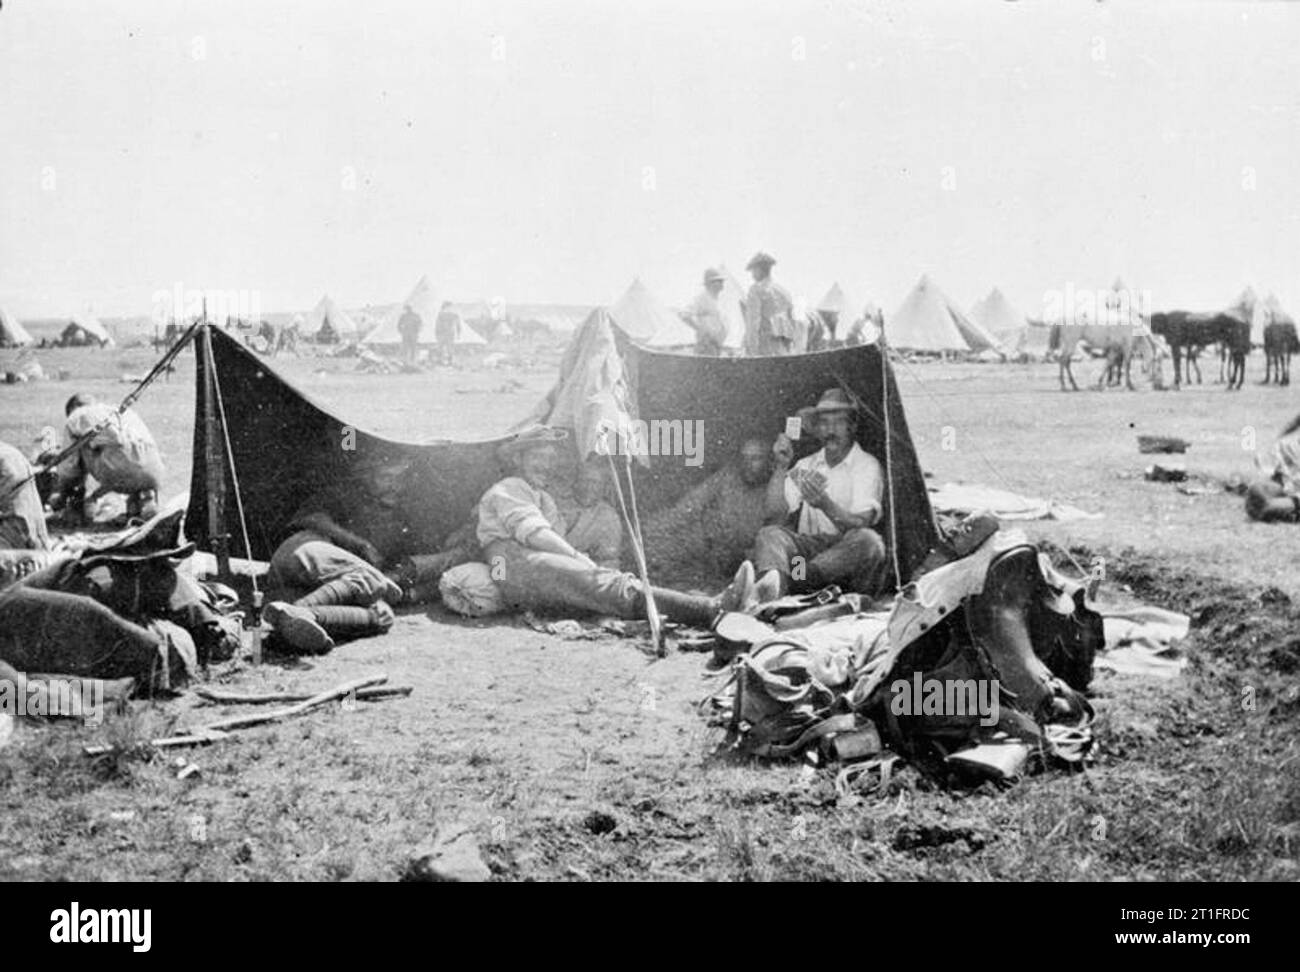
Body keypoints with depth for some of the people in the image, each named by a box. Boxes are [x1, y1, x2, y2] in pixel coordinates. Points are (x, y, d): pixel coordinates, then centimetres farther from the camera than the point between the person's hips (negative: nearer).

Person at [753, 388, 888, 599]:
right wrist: (780, 469, -7)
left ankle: (783, 581, -47)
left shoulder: (867, 465, 3)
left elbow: (860, 525, -13)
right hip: (810, 548, 3)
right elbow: (775, 517, 4)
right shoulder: (806, 466, 17)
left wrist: (826, 505, -32)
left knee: (867, 540, -36)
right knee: (769, 534, -26)